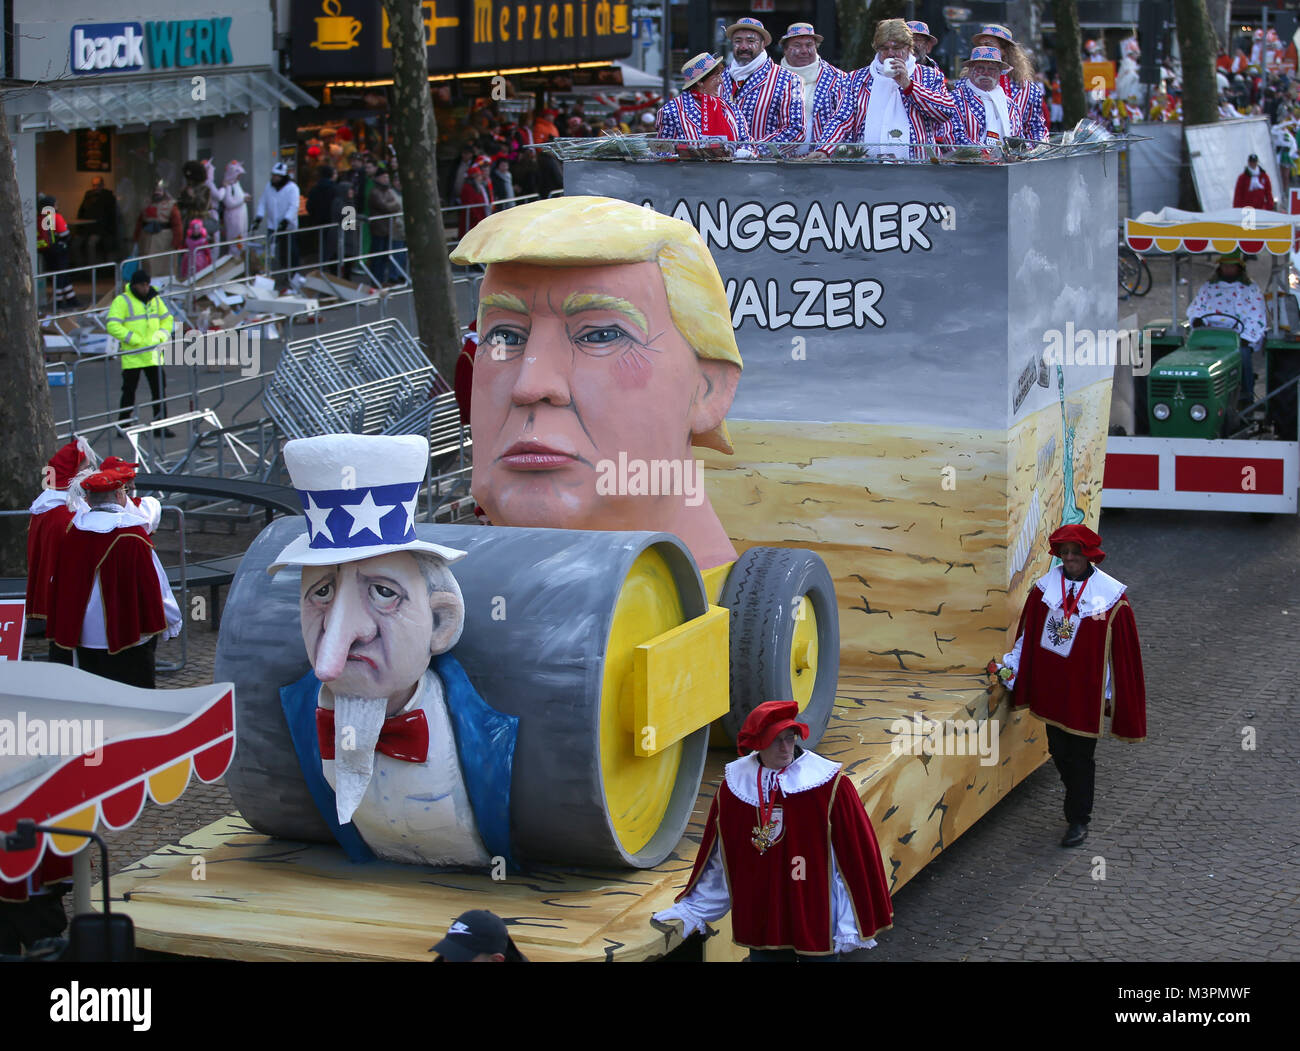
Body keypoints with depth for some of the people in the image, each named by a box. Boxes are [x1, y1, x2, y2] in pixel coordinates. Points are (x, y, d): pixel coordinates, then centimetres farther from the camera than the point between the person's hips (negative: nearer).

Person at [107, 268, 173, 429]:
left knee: (159, 390, 1)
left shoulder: (154, 299, 11)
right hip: (132, 355, -5)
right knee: (129, 392, 3)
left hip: (153, 355, 5)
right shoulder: (122, 301, -8)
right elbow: (112, 326, -16)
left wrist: (162, 336, 3)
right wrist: (134, 339, -19)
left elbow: (167, 319, 23)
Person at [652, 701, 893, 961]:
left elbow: (853, 856, -7)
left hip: (816, 925, -3)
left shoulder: (827, 784, -9)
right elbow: (716, 859, 13)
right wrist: (691, 910, 17)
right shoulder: (735, 784, 2)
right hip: (761, 926, 3)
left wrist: (852, 927, -7)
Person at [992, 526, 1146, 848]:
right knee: (1058, 750, 13)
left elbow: (1121, 649, -4)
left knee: (1080, 756, 2)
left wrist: (1112, 693, -3)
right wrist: (1009, 666, 2)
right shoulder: (1045, 587, -1)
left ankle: (1079, 820, 14)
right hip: (1051, 686, 4)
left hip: (1086, 689, -4)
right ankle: (1080, 793, 38)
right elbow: (1028, 634, 8)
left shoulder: (1110, 595, -9)